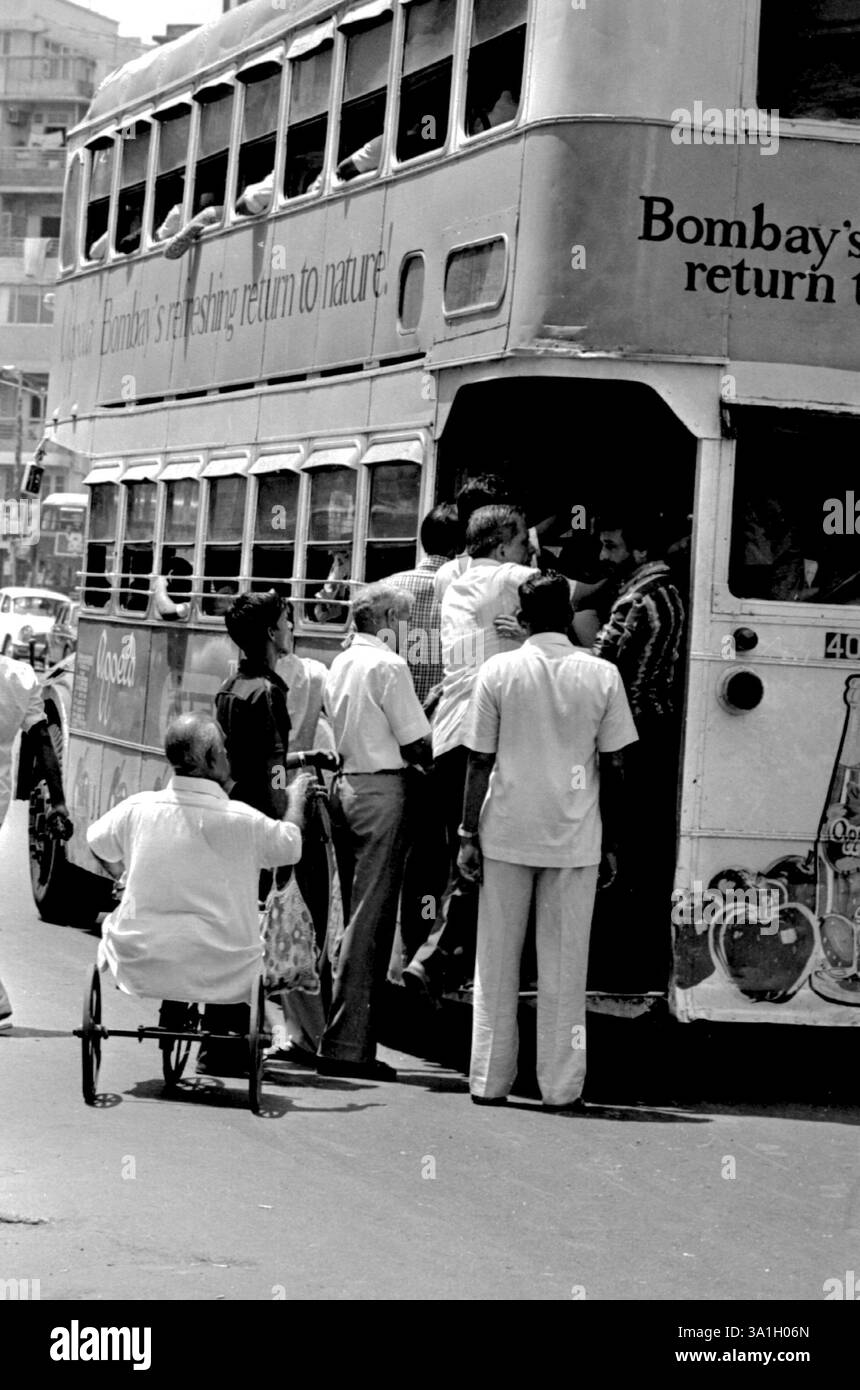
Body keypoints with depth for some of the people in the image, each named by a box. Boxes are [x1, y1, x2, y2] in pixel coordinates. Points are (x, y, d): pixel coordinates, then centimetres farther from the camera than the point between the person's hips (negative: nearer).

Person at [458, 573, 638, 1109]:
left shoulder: (499, 671, -3)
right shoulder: (602, 675, -1)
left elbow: (480, 760, -2)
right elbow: (613, 764, 1)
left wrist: (469, 834, 3)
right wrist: (610, 841, 9)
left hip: (507, 833, 0)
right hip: (576, 838, 0)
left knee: (497, 964, 9)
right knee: (565, 966, 5)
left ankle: (490, 1080, 11)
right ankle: (561, 1086, 6)